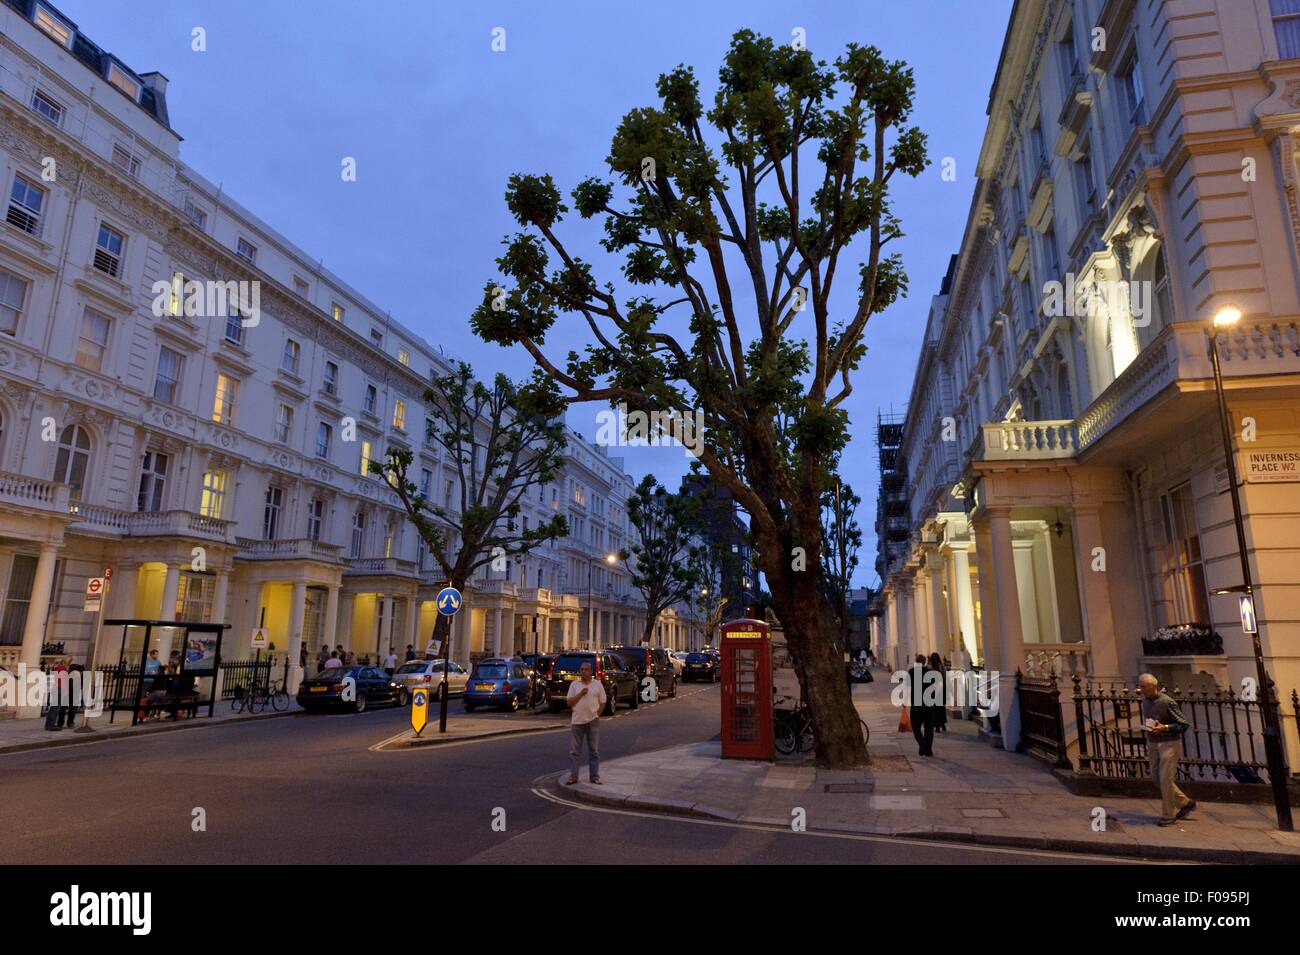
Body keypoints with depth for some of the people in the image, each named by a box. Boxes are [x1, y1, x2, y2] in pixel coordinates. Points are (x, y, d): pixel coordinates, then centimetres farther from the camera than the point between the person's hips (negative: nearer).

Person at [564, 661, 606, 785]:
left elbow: (602, 703, 7)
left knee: (594, 750, 5)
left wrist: (597, 715, -3)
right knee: (574, 751, 2)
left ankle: (595, 776, 12)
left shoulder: (598, 684, 4)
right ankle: (572, 776, 8)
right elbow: (569, 702, -1)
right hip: (577, 721, 0)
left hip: (593, 721, 0)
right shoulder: (574, 684, 5)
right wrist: (580, 694, -14)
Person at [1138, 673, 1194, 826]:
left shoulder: (1167, 702, -16)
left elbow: (1184, 724, -12)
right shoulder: (1145, 702, 6)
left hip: (1169, 744, -7)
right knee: (1157, 778, 11)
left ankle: (1168, 816, 8)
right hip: (1153, 744, 7)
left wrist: (1165, 728, -25)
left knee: (1165, 779, -5)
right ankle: (1185, 803, 30)